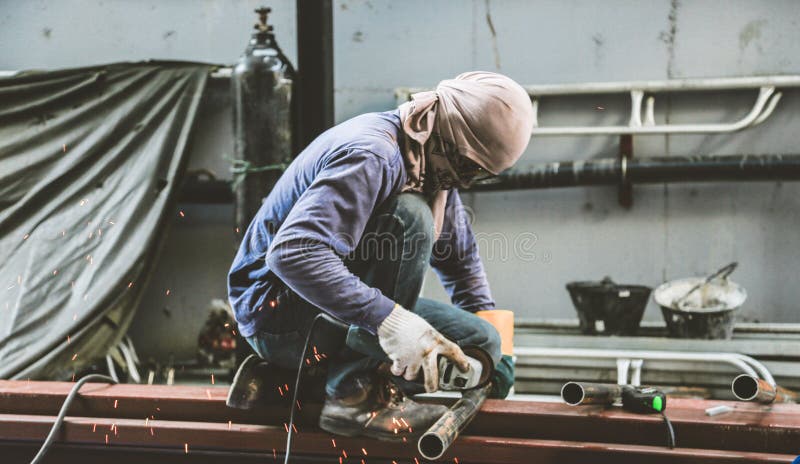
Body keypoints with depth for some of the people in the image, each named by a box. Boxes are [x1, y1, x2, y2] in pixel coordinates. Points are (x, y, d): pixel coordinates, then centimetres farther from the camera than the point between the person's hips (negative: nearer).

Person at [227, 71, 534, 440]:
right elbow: (292, 252, -39)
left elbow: (461, 257, 18)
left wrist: (490, 349, 9)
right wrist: (387, 318, -44)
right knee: (410, 218, -28)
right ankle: (356, 393, -23)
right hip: (278, 309, -10)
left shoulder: (433, 162, 5)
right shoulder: (372, 157, -26)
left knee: (483, 343, 3)